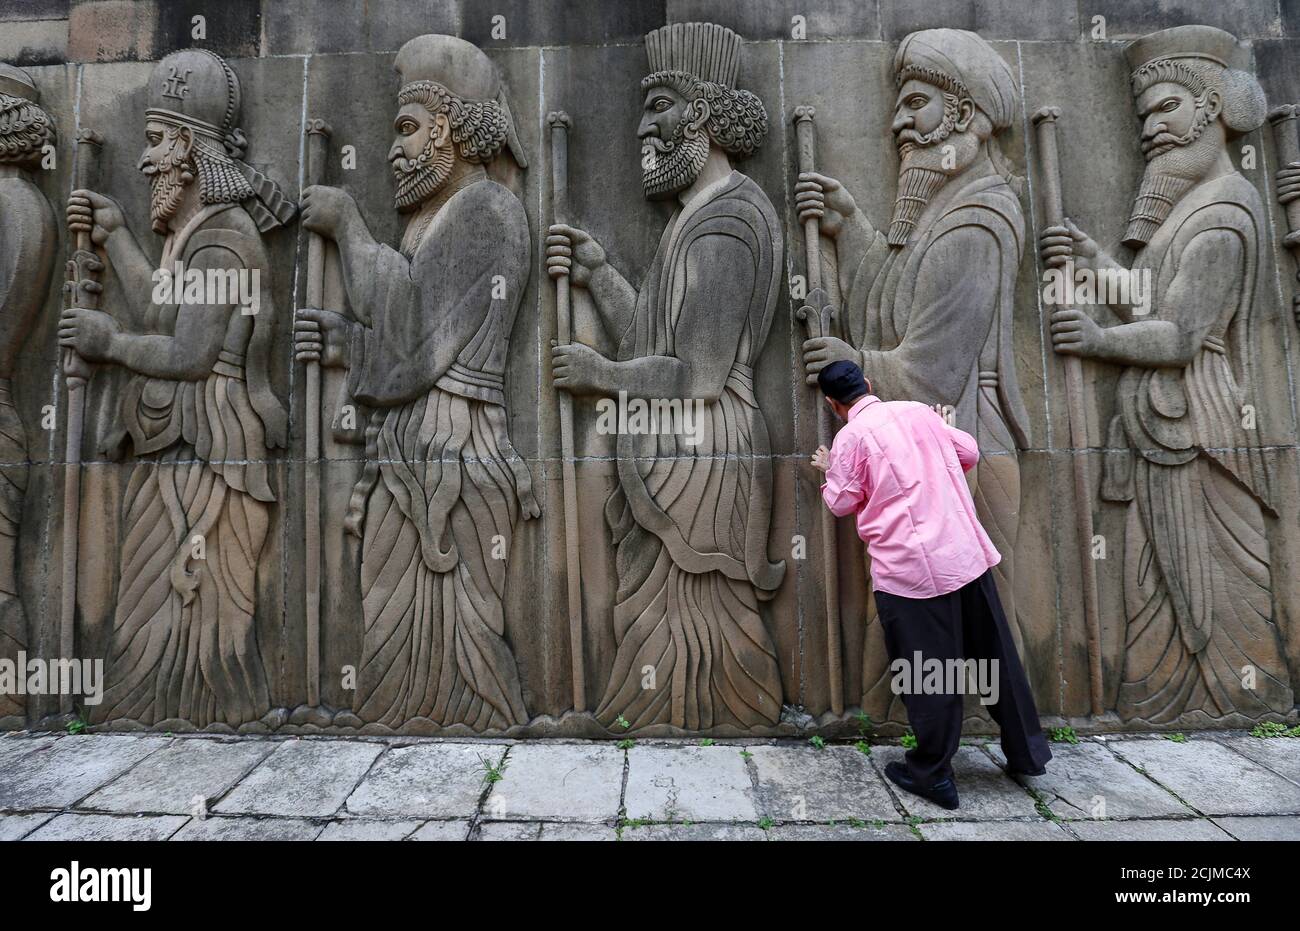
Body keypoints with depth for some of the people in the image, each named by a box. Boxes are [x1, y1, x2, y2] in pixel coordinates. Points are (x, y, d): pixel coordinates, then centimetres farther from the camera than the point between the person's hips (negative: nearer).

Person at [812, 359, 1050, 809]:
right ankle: (1027, 753, 35)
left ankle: (933, 775, 19)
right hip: (966, 553, 6)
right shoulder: (918, 411, 9)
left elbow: (843, 504, 0)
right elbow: (969, 453, 18)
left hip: (910, 568, -5)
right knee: (995, 656, 18)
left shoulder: (850, 437, -6)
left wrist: (830, 473, 18)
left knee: (927, 673, 6)